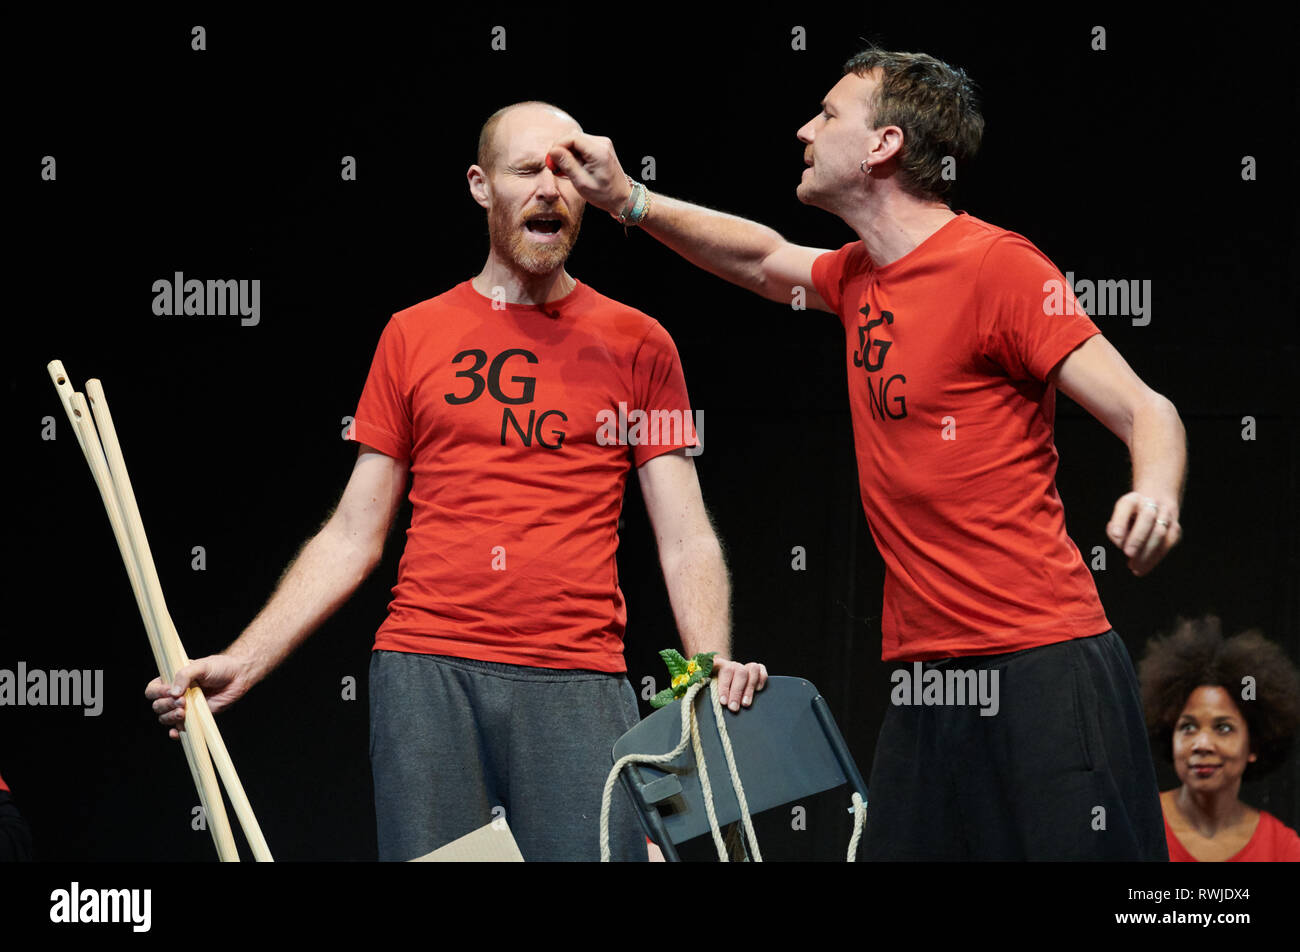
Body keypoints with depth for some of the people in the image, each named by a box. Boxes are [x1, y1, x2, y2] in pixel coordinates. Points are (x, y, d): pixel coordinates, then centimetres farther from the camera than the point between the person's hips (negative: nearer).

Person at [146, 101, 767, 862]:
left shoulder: (637, 344, 11)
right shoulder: (415, 336, 13)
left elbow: (686, 540, 6)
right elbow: (352, 539, 14)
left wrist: (714, 663, -12)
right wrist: (245, 660, 5)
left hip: (579, 682, -1)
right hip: (425, 673, 1)